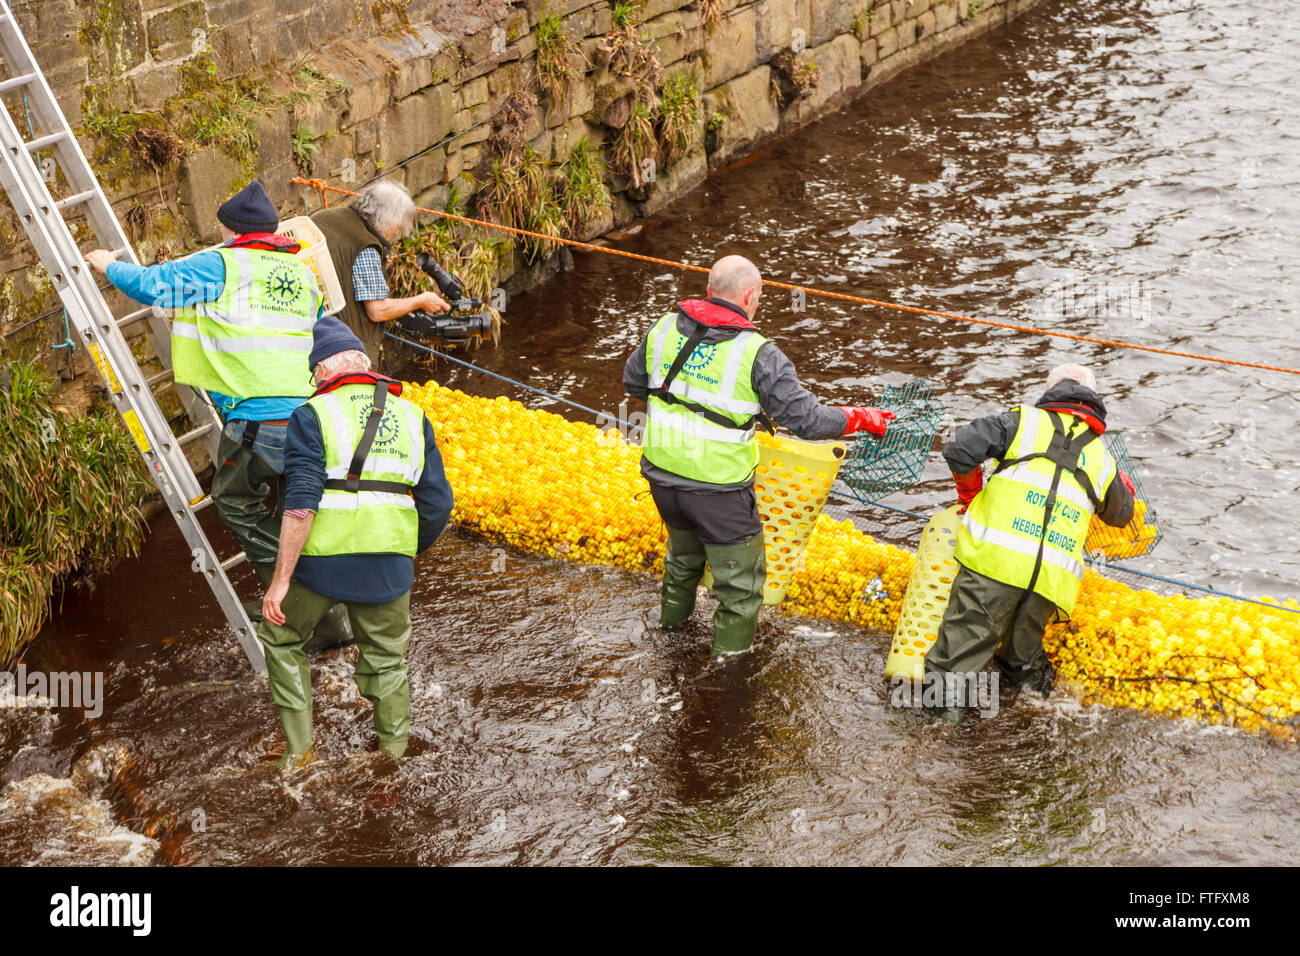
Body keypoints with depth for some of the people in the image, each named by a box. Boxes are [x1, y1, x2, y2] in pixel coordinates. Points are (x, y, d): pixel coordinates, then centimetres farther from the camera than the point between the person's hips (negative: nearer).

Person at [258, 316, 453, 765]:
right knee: (387, 661, 21)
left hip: (321, 560, -3)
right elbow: (437, 505, 8)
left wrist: (280, 582, -11)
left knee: (280, 636, 22)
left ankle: (300, 749, 20)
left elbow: (301, 505, -13)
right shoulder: (411, 416, 11)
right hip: (387, 567, 3)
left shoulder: (312, 416, -3)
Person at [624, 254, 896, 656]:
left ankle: (673, 617, 56)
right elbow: (806, 418, -16)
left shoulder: (664, 328, -2)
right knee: (741, 581, 15)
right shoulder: (757, 354, -17)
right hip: (719, 488, -6)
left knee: (684, 551, 34)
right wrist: (861, 419, -1)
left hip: (661, 473, 7)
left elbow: (633, 381, 13)